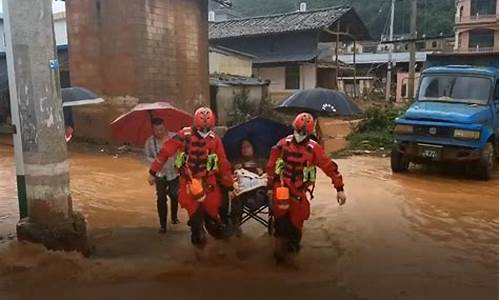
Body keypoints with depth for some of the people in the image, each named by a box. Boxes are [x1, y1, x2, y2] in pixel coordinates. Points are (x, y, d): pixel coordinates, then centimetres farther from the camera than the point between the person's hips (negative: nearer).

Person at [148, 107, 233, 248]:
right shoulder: (184, 135, -13)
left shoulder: (215, 139, -5)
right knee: (194, 211, 1)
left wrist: (230, 184, 3)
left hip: (208, 180, 2)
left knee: (212, 209, 3)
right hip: (189, 180, -1)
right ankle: (198, 236, 23)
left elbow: (223, 163, 0)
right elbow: (165, 152, -9)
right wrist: (153, 172, -7)